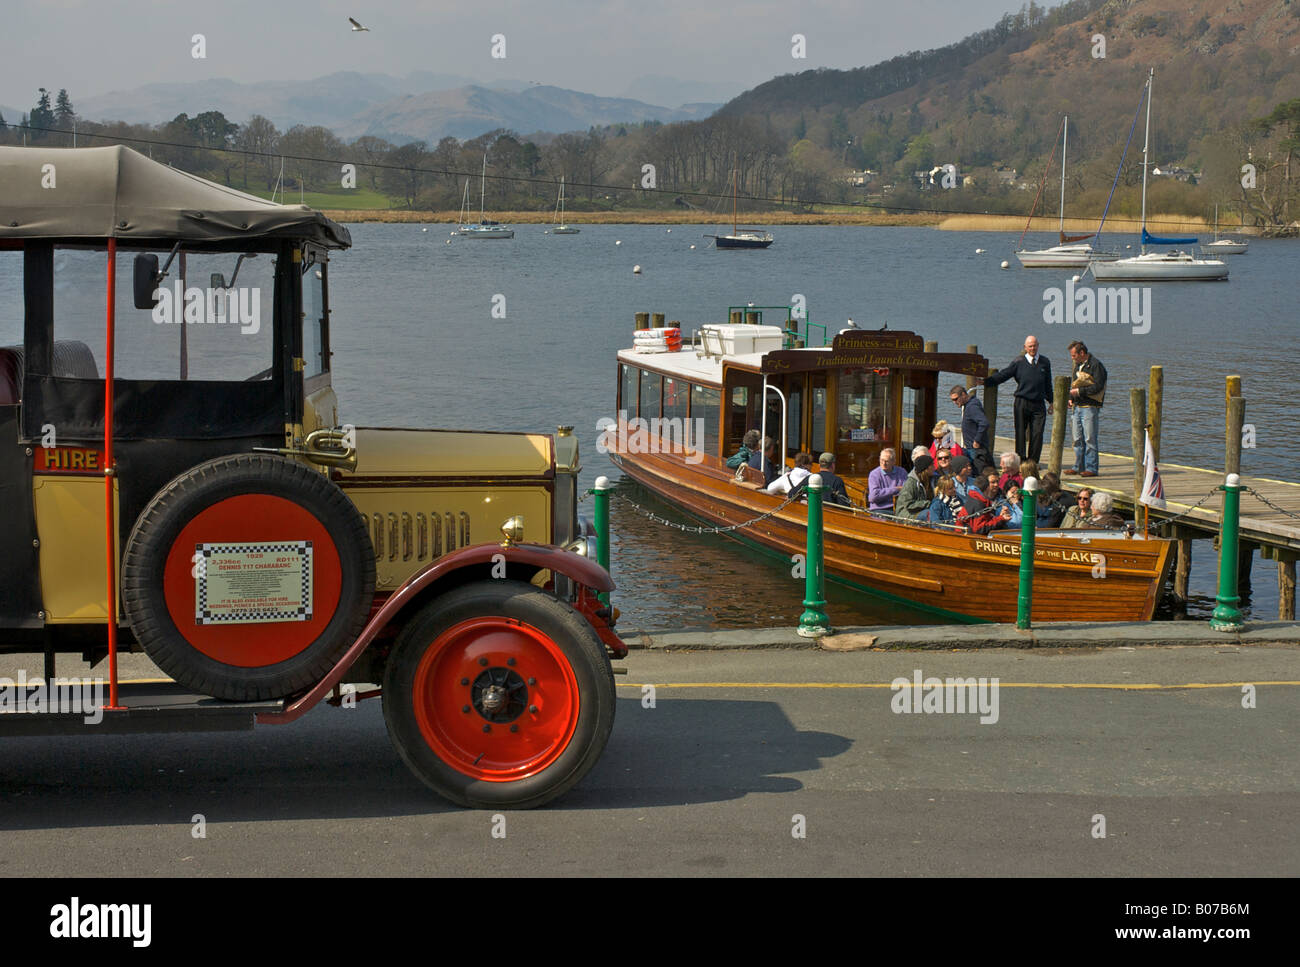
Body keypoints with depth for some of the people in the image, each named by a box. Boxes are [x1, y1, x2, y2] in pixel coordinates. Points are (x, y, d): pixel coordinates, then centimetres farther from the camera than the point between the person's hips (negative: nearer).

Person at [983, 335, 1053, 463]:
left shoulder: (1045, 362, 11)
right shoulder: (1018, 362, 3)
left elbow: (1048, 384, 20)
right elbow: (1003, 375, -1)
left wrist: (1050, 401, 22)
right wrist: (986, 381, -12)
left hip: (1039, 404, 1)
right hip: (1022, 403, -1)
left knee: (1037, 434, -5)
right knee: (1020, 433, 0)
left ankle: (1033, 462, 5)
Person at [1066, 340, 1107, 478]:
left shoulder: (1095, 365, -9)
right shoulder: (1078, 365, 18)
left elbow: (1098, 386, -17)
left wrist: (1079, 391, -15)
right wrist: (1071, 398, 10)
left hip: (1090, 407, -8)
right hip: (1077, 407, 8)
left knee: (1089, 439, -6)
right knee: (1077, 439, 10)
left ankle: (1091, 468, -3)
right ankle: (1079, 466, 17)